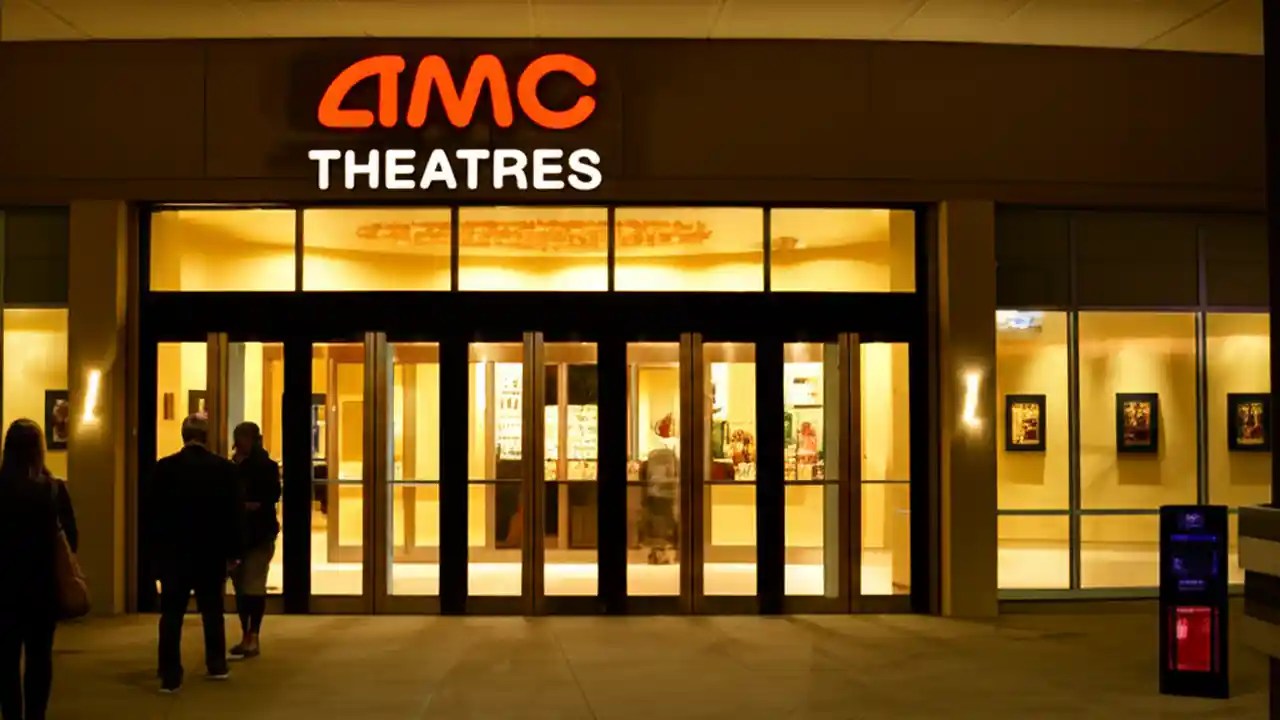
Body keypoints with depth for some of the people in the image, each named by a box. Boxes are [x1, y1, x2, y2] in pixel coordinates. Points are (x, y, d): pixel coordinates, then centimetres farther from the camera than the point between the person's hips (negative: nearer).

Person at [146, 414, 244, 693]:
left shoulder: (164, 467, -5)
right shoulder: (225, 468, -4)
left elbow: (152, 512, -1)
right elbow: (235, 512, -2)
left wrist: (155, 550, 8)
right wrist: (233, 552, 6)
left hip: (173, 552, -1)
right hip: (211, 552, 1)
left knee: (171, 614, 0)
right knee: (212, 610, 15)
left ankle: (170, 675, -5)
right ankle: (217, 665, 22)